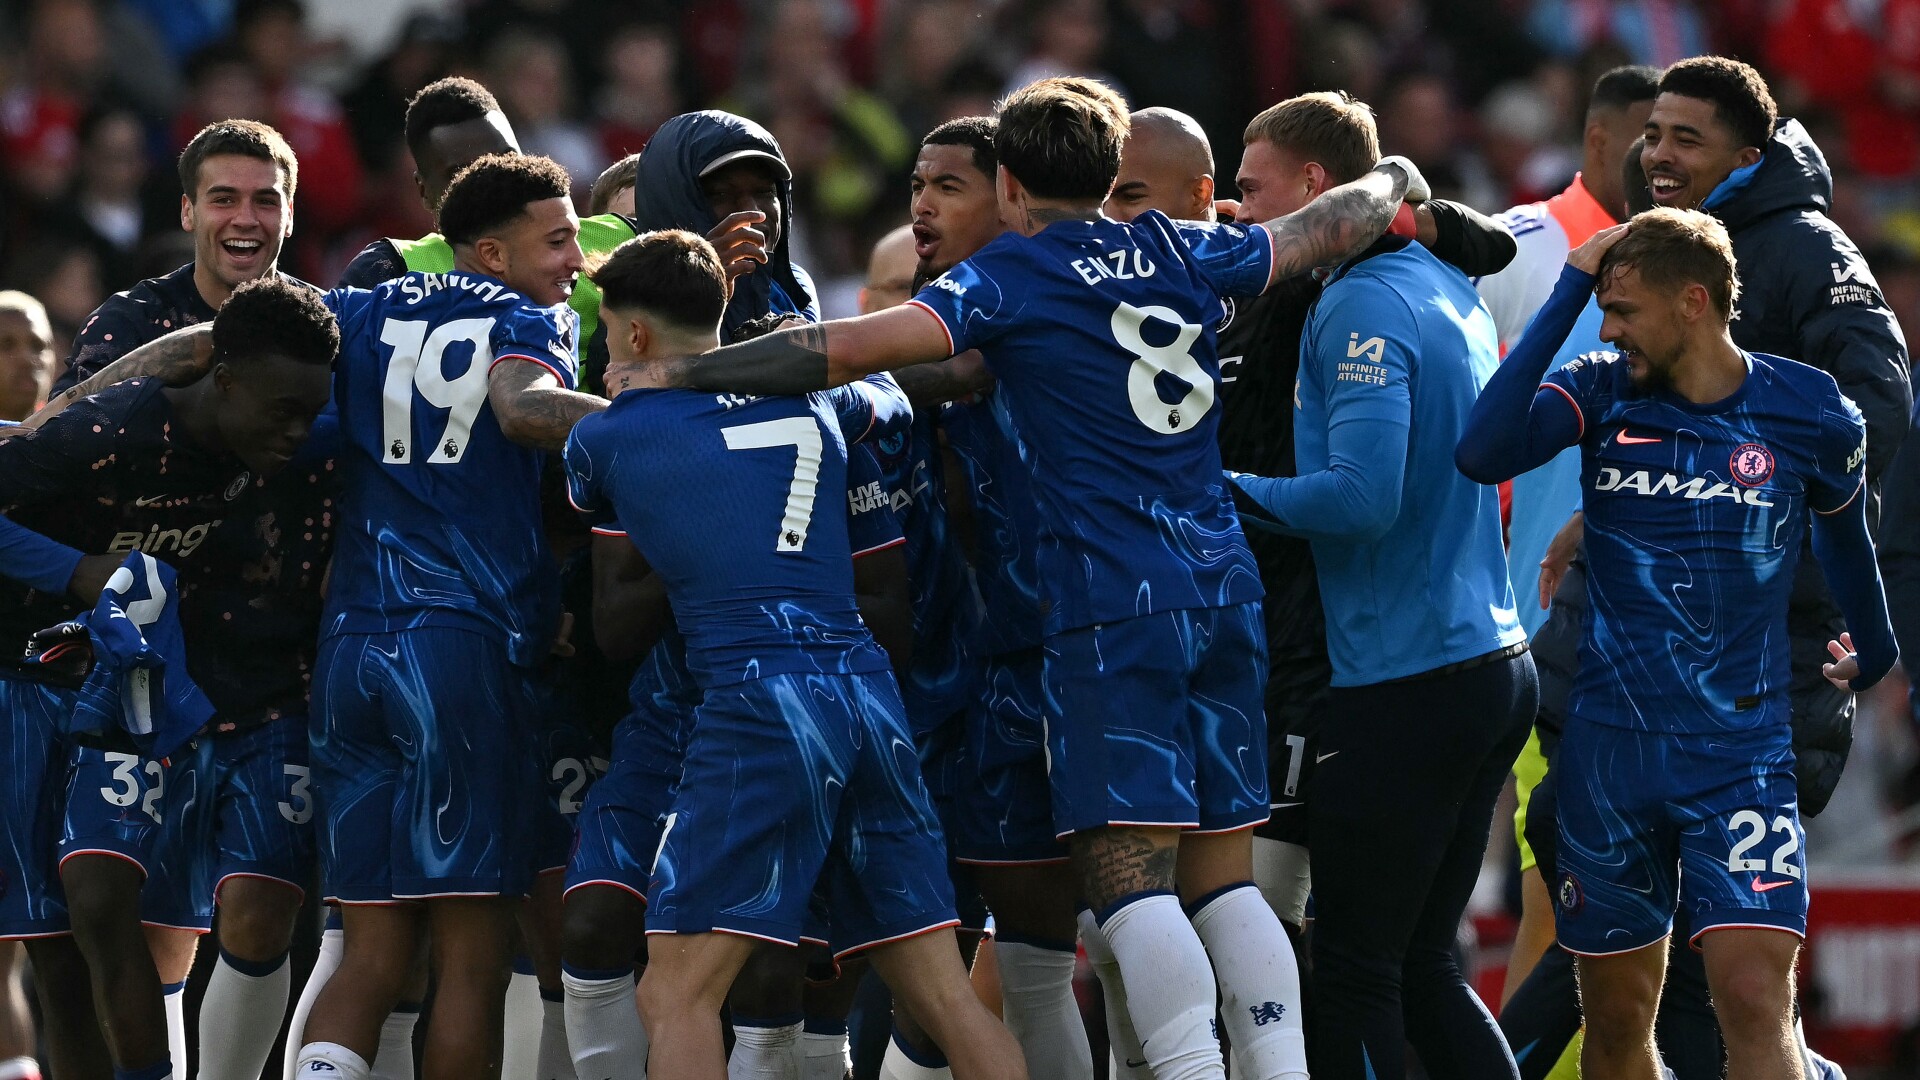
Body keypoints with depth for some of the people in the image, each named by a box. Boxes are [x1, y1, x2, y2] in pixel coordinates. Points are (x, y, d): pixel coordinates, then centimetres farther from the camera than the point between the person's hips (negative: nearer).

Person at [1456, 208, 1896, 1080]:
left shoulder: (1810, 413, -2)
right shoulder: (1603, 395, 0)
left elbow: (1844, 534, 18)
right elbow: (1483, 452, -20)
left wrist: (1871, 651, 35)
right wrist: (1568, 291, -17)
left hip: (1741, 746, -2)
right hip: (1611, 739, 2)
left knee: (1754, 998, -16)